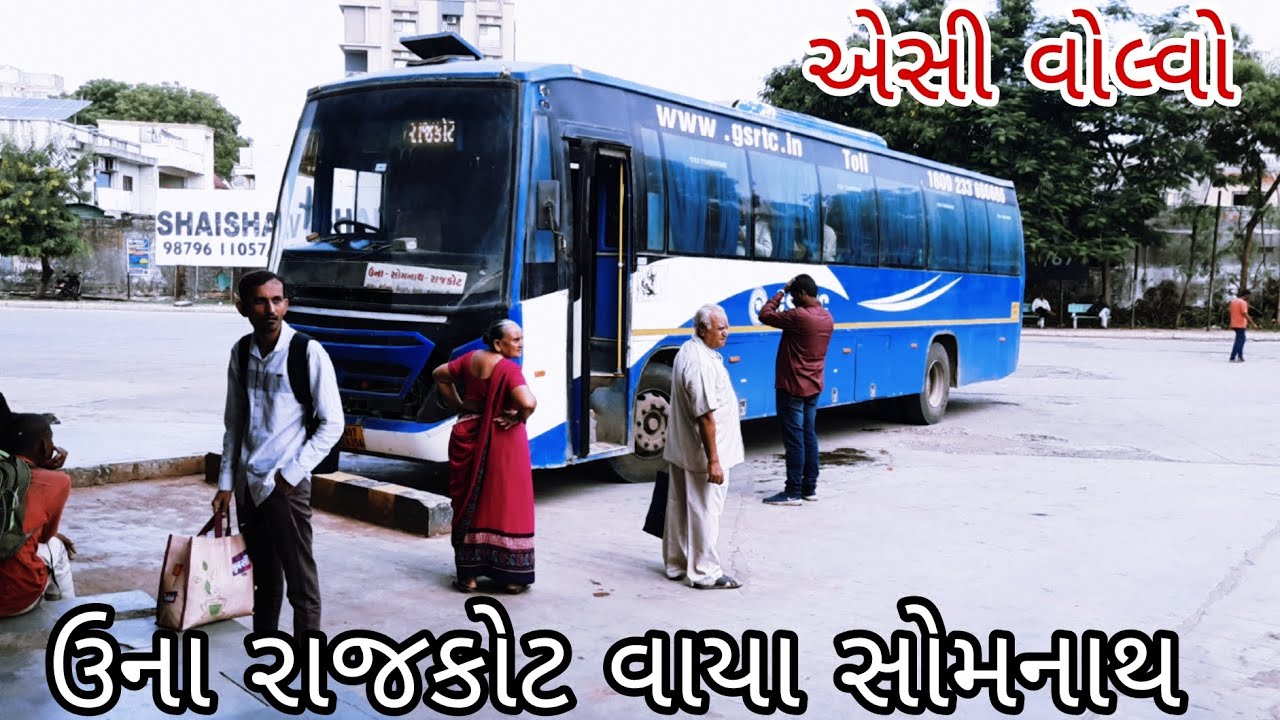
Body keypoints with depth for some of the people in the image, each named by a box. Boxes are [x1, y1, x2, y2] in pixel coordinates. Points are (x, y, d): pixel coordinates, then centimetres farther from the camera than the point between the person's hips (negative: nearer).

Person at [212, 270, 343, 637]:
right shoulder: (241, 353, 5)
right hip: (248, 482, 5)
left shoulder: (308, 353, -12)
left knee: (299, 577, -1)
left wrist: (292, 473, -11)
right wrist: (225, 483, 9)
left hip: (286, 485, -5)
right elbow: (233, 423, 12)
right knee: (262, 575, 17)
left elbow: (332, 424, -9)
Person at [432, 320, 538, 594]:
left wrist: (457, 404, 16)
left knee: (469, 504, 12)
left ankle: (468, 574, 16)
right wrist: (519, 418, -12)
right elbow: (528, 402, -32)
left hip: (468, 436, 6)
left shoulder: (472, 358, 4)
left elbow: (440, 374, 17)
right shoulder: (508, 368, -18)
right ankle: (511, 576, 8)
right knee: (507, 505, 3)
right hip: (501, 439, -6)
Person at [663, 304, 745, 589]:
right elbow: (706, 416, -26)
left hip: (680, 450, 11)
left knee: (680, 507, 17)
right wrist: (714, 460, -24)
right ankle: (705, 573, 7)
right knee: (704, 512, -1)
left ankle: (676, 564, 29)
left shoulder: (687, 351, 9)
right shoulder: (702, 363, -25)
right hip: (701, 454, -11)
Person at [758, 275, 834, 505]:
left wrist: (782, 291, -7)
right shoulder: (827, 318, 6)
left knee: (794, 439, -4)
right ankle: (810, 487, 18)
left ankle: (793, 492, 0)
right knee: (809, 436, 13)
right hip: (813, 387, 8)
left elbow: (765, 315, -14)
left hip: (793, 387, -8)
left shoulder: (799, 316, -21)